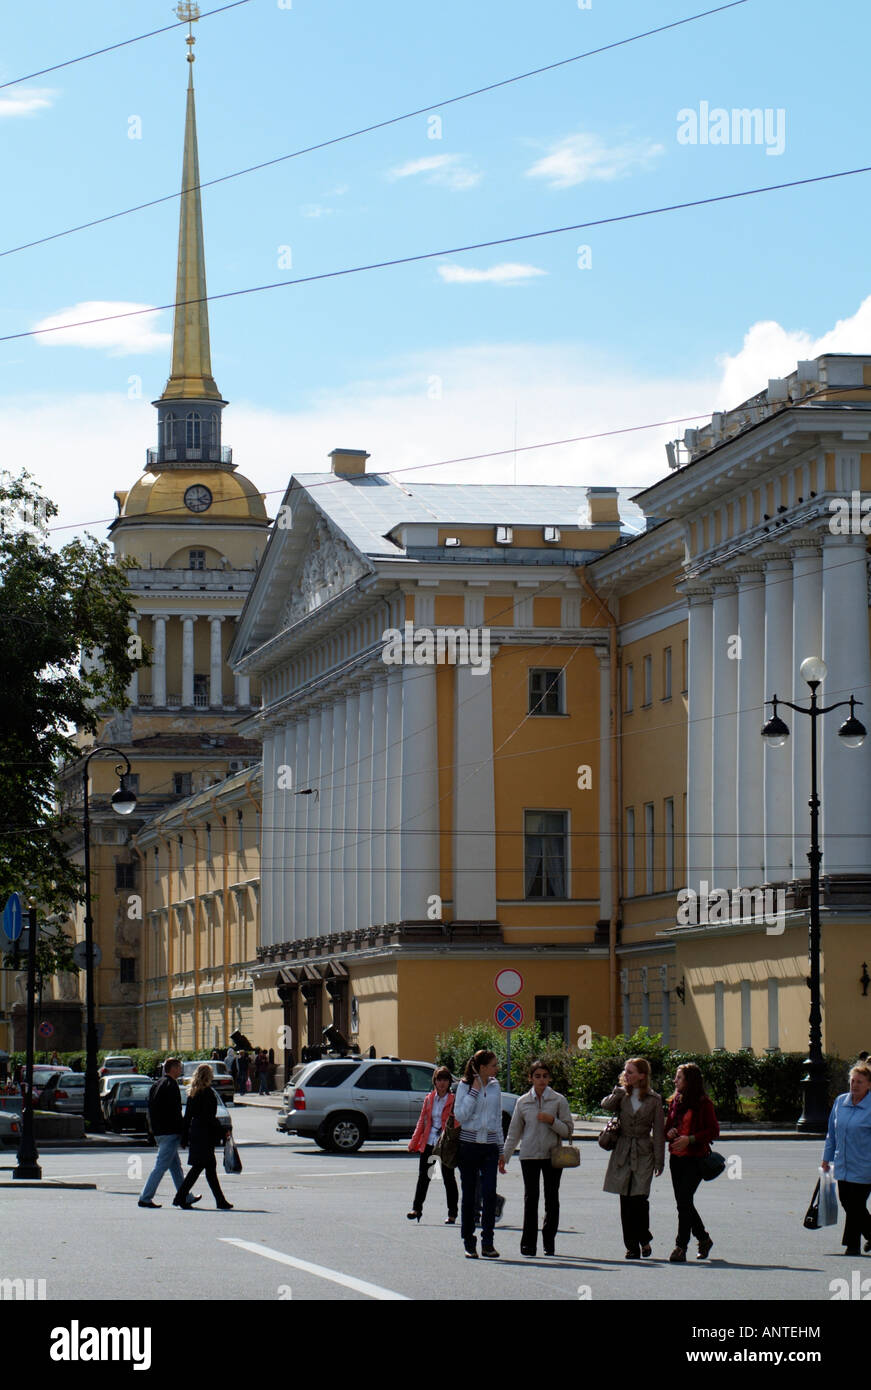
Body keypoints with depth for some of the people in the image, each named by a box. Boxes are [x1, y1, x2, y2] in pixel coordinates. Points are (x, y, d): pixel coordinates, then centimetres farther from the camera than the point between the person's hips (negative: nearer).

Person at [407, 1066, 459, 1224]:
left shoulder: (453, 1100, -3)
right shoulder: (428, 1099, 10)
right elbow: (422, 1121, 15)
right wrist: (414, 1142, 11)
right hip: (429, 1142, 4)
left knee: (448, 1178, 2)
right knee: (423, 1176, 4)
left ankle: (452, 1214, 10)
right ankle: (416, 1208, 12)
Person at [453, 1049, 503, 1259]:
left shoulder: (495, 1086, 10)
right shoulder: (465, 1086, -2)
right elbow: (460, 1115, -12)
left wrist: (501, 1149, 17)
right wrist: (474, 1091, -14)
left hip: (490, 1145, 3)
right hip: (469, 1144, -3)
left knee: (489, 1193, -10)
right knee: (469, 1194, 2)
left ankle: (487, 1243, -6)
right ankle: (469, 1243, 11)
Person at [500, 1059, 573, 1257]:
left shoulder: (559, 1100, 4)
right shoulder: (523, 1102, 9)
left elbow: (568, 1130, 3)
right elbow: (514, 1132, 14)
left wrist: (552, 1121, -13)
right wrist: (504, 1156, 10)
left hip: (553, 1155, 0)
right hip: (529, 1155, 0)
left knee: (552, 1199, 1)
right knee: (530, 1198, -6)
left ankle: (549, 1242, 9)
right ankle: (528, 1243, -3)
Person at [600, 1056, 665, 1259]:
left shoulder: (654, 1099, 2)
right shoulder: (622, 1095, 8)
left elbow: (658, 1131, 3)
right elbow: (606, 1105, -13)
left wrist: (659, 1161, 0)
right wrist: (621, 1088, -12)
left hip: (643, 1153, -3)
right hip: (622, 1151, 3)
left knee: (639, 1197, -14)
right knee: (625, 1201, 1)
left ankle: (644, 1240, 5)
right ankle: (632, 1246, 7)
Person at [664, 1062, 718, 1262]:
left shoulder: (703, 1103, -7)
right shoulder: (675, 1101, 13)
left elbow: (714, 1131, -8)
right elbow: (668, 1127, 22)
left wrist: (690, 1139, -18)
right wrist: (670, 1133, -1)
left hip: (695, 1158, -7)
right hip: (676, 1158, 7)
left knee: (684, 1200, -12)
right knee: (683, 1202, 10)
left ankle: (681, 1247, -11)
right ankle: (703, 1238, 27)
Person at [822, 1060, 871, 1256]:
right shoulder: (840, 1102, 7)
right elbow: (832, 1133, 16)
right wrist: (827, 1157, 17)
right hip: (843, 1165, 6)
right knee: (846, 1201, 8)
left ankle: (852, 1244, 13)